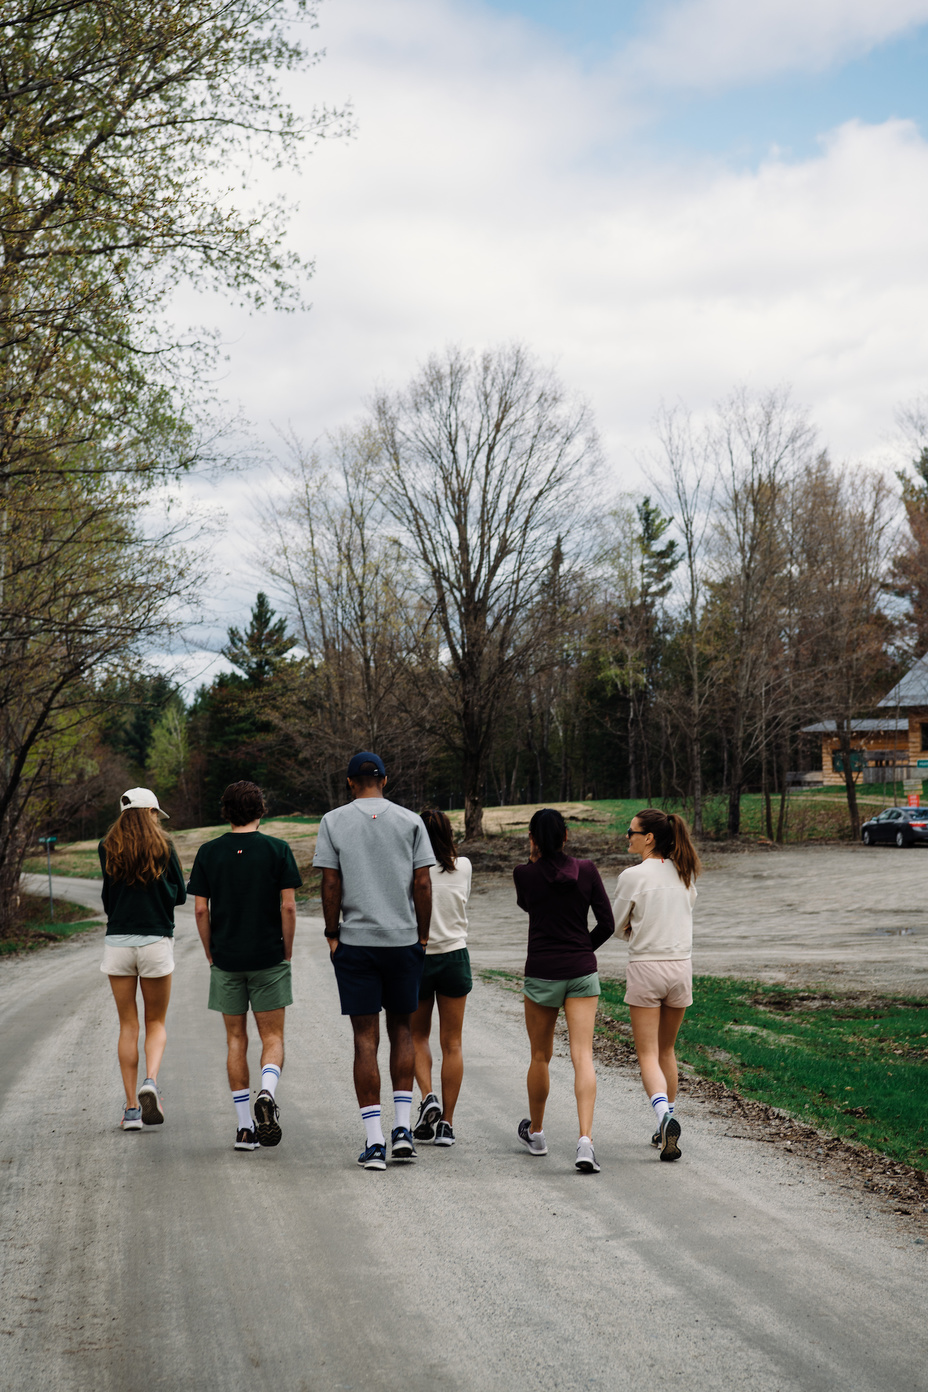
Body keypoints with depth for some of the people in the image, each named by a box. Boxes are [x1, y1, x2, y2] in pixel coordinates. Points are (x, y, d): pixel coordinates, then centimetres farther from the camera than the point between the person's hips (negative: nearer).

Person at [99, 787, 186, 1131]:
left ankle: (131, 1108, 6)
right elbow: (179, 894, 5)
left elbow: (107, 897, -2)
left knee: (128, 1025, 8)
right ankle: (150, 1082, -14)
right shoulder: (163, 847, -1)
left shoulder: (107, 848, 2)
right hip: (156, 940, -1)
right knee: (156, 1022, 12)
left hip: (118, 941, 1)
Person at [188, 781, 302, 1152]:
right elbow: (288, 906, -6)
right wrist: (287, 953, 4)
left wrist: (211, 955, 10)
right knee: (272, 1037, 7)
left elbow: (201, 909, 0)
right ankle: (267, 1094, -21)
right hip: (269, 958, -1)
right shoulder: (277, 850, -3)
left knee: (236, 1040, 9)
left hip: (226, 960, 2)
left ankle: (244, 1126, 8)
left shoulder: (208, 853, 2)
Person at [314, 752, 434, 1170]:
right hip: (403, 940, 1)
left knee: (366, 1038, 2)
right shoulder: (410, 821, 3)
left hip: (355, 942, -1)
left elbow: (331, 885, -3)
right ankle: (402, 1127, 8)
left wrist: (332, 935, 5)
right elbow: (422, 884, 0)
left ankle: (374, 1141, 0)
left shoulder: (333, 821, 0)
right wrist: (422, 935, 8)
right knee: (401, 1029, 15)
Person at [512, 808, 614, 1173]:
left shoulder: (525, 874, -6)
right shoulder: (586, 870, -2)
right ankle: (585, 1140, -19)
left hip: (542, 974, 0)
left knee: (541, 1056, 16)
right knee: (582, 1056, -4)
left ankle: (535, 1133, 33)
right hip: (582, 972, 1)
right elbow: (607, 924, 1)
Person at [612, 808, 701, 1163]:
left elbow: (614, 925, -3)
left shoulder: (633, 876, -11)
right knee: (666, 1050, 19)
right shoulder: (685, 874, 5)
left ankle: (664, 1114, -25)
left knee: (648, 1055, -2)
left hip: (645, 968, -5)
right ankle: (666, 1128, 25)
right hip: (681, 965, 5)